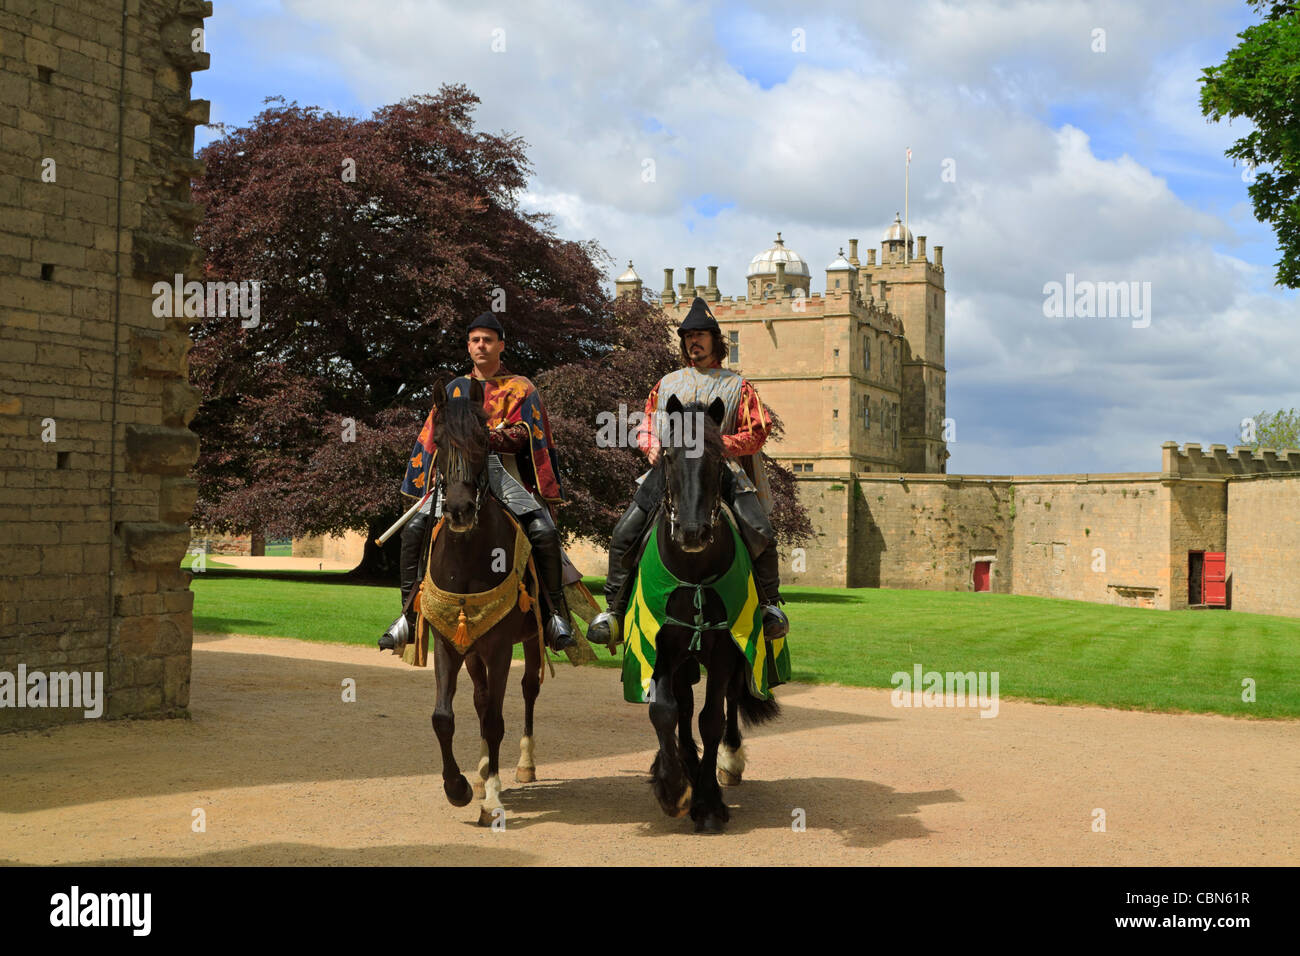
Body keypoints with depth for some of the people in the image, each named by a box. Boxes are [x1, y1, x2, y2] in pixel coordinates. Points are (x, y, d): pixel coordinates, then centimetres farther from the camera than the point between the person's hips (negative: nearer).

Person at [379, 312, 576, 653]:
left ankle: (556, 613, -11)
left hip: (504, 472, -3)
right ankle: (409, 615, -5)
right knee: (415, 528, -16)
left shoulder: (521, 389, 10)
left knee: (544, 531, -25)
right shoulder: (455, 388, 19)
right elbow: (435, 438, 18)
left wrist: (489, 436, -23)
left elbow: (523, 435, -5)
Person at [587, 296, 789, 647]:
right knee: (625, 531, -14)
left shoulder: (736, 385, 12)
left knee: (760, 532, -21)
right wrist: (652, 445, 0)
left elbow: (756, 434, 5)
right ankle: (614, 609, -2)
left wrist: (720, 443, -12)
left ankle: (770, 603, 0)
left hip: (721, 469, -2)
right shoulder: (667, 384, 20)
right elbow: (646, 428, 24)